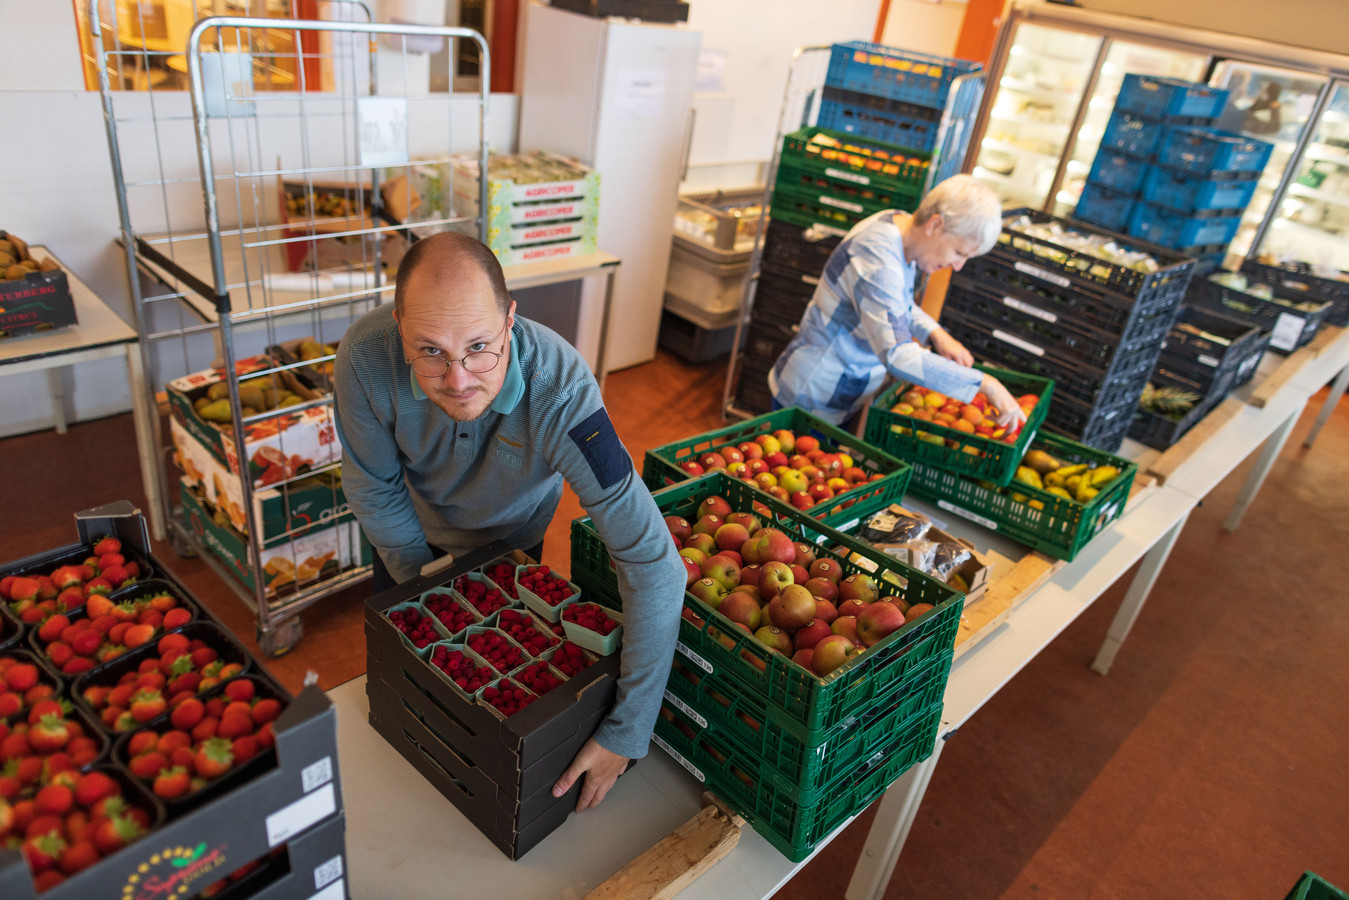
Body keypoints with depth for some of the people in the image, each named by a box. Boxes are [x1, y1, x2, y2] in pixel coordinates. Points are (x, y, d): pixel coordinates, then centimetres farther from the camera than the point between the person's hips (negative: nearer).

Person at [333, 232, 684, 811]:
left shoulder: (559, 389, -46)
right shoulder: (366, 358, -40)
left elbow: (654, 565, -45)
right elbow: (374, 486, -19)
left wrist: (626, 732, -42)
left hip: (511, 535, -1)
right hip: (414, 529, 1)